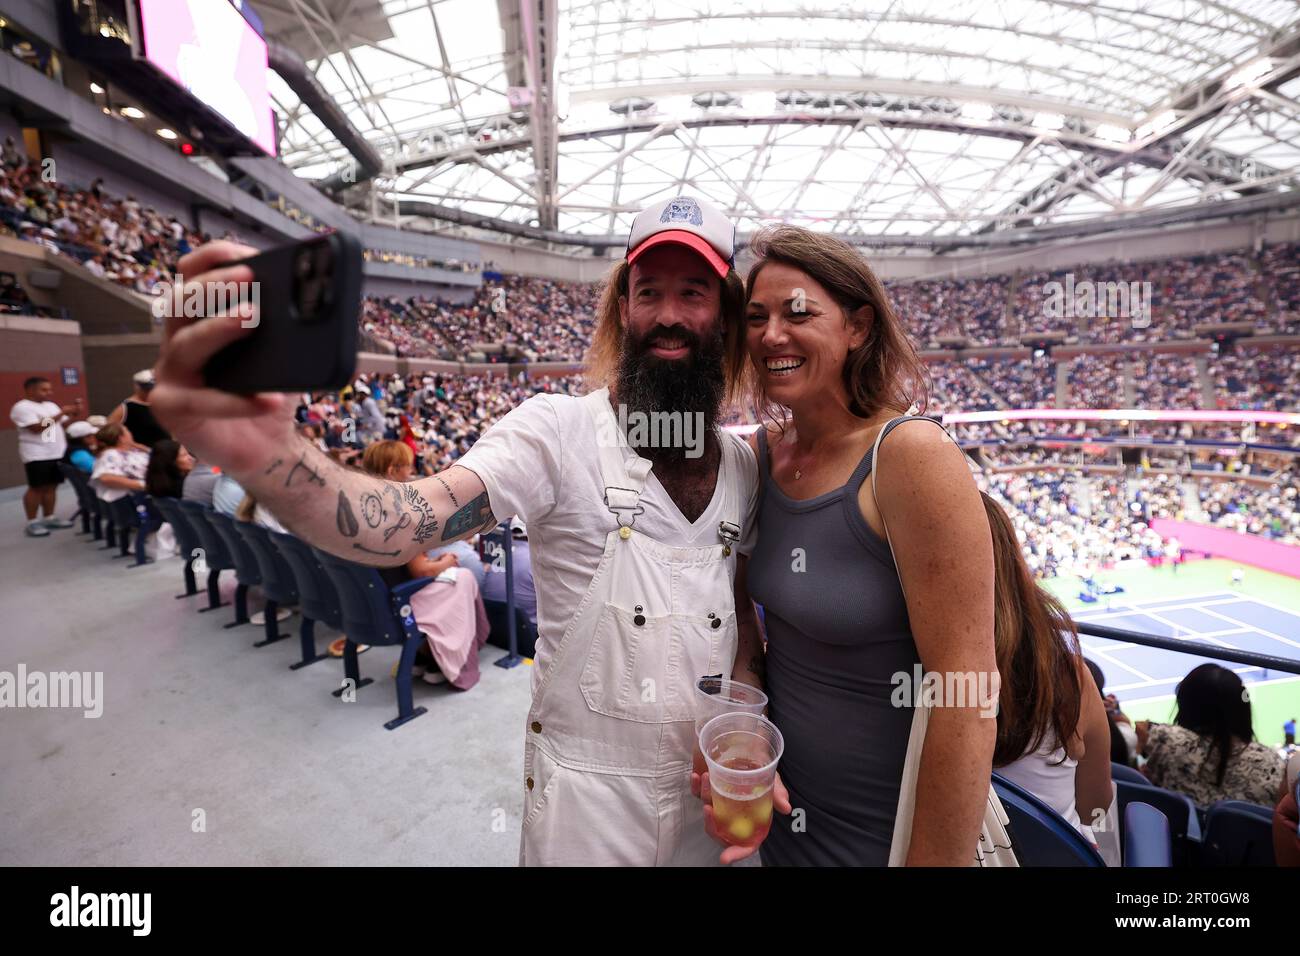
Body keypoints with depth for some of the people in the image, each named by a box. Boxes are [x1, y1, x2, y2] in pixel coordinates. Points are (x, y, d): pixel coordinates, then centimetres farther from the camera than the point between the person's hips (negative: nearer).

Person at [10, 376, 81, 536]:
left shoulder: (51, 405, 15)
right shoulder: (22, 407, -9)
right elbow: (37, 428, -20)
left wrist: (73, 411, -2)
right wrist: (61, 413, -21)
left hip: (58, 453, 7)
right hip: (37, 455, -7)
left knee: (51, 486, 10)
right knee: (37, 488, -4)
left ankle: (49, 518, 18)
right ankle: (32, 523, 3)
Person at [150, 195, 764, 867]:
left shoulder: (742, 463, -1)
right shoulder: (556, 430, -18)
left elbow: (742, 604, 7)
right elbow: (409, 524, -32)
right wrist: (264, 454, -49)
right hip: (588, 782, -4)